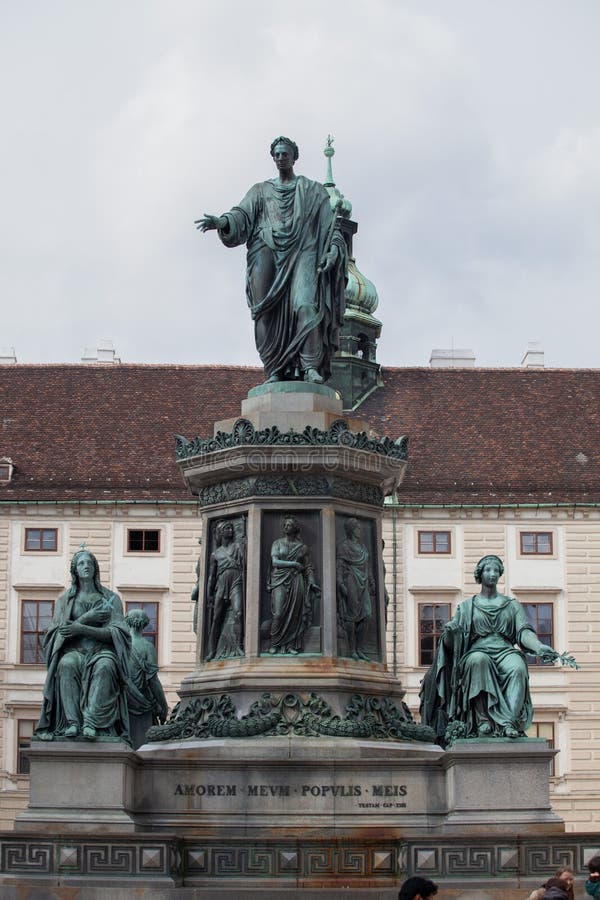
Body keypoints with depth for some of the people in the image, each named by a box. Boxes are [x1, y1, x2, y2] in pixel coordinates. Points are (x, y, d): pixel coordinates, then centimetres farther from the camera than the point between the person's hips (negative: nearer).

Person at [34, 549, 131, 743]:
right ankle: (72, 723, -44)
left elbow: (115, 633, -2)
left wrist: (81, 628, -16)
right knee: (67, 664, -37)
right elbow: (59, 631, 5)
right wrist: (87, 617, -8)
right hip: (74, 650, 1)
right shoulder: (65, 599, 17)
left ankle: (91, 722, -47)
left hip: (102, 650, -1)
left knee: (105, 666, -38)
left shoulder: (111, 598, 12)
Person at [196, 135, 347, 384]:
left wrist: (333, 249, -10)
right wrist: (220, 222, -16)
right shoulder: (261, 190, 21)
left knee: (305, 304, -23)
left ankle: (311, 367, -29)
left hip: (301, 252, -2)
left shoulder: (313, 190, 17)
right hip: (268, 252, 2)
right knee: (268, 312, -10)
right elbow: (242, 215, 5)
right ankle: (275, 371, -12)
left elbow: (329, 225, 9)